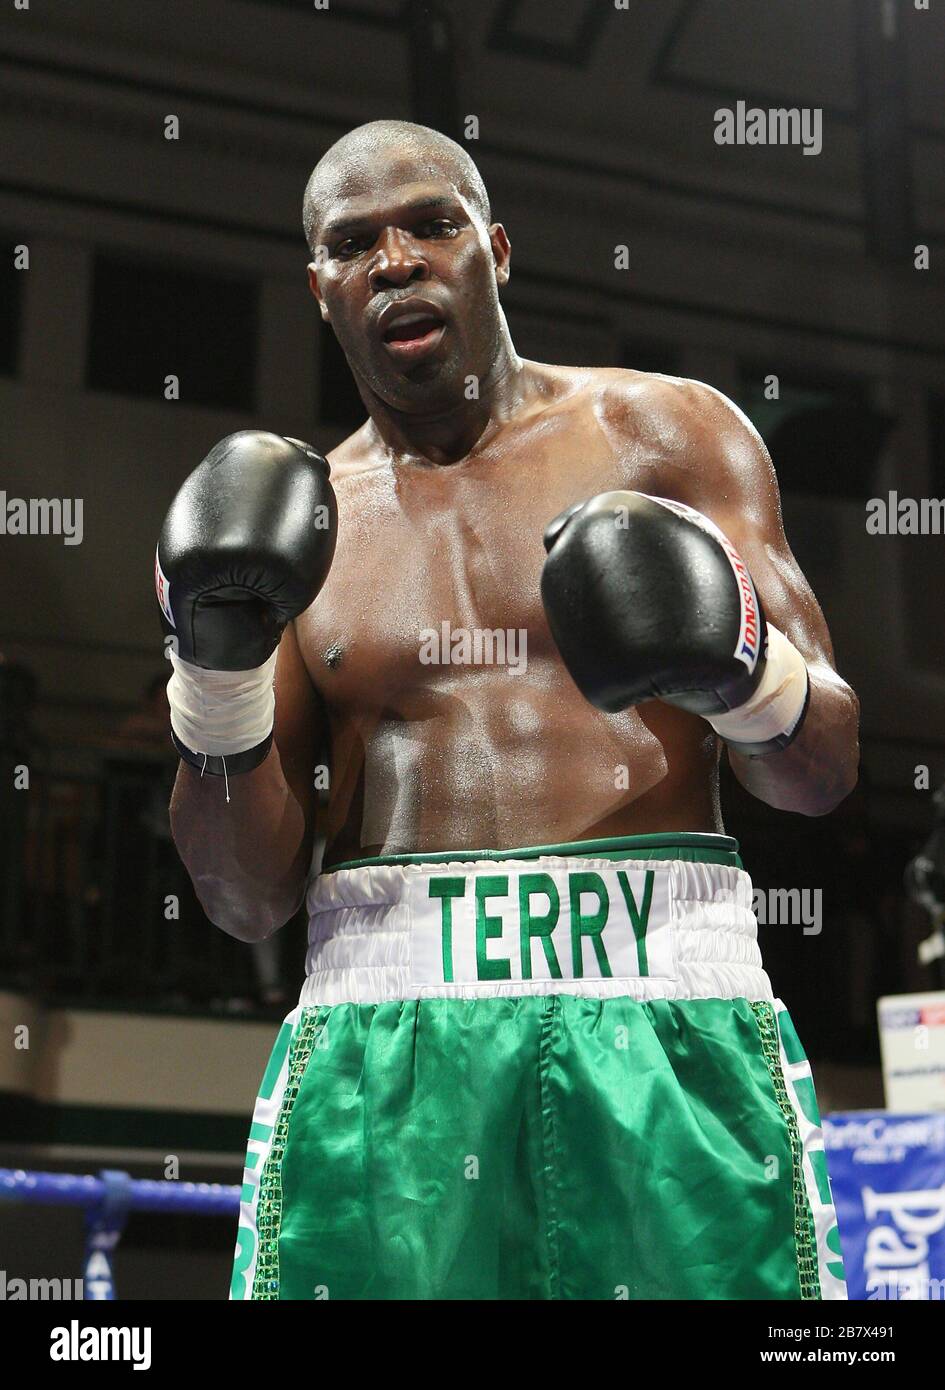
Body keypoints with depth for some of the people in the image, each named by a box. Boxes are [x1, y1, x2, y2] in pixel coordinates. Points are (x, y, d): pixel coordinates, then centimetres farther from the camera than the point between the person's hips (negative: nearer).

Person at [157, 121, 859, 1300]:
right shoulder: (300, 519, 13)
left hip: (662, 1019, -1)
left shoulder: (667, 432, 10)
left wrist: (740, 669, -15)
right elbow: (249, 902, 9)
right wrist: (216, 676, -6)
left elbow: (823, 772, 7)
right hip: (382, 1029, 1)